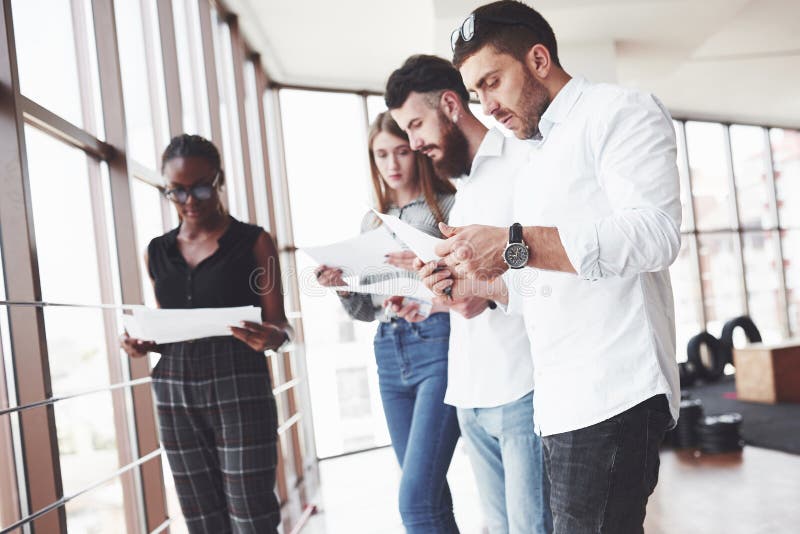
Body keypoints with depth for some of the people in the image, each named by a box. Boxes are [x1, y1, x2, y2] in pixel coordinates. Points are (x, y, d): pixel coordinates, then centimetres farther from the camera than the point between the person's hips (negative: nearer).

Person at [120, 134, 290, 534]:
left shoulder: (253, 242, 0)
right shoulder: (157, 253, 11)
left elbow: (278, 324, -2)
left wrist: (271, 337, -25)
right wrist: (144, 344, -1)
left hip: (239, 386, -4)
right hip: (174, 393, 4)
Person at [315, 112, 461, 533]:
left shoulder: (448, 207, 2)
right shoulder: (371, 222, 18)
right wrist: (342, 288, -1)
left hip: (438, 345, -6)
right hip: (389, 355, 6)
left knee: (415, 498, -15)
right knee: (429, 496, 11)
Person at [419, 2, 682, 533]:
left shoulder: (618, 110, 0)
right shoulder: (539, 160, 26)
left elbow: (655, 234, -17)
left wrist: (516, 245, -19)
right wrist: (482, 284, 11)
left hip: (612, 393, -8)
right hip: (564, 403, 9)